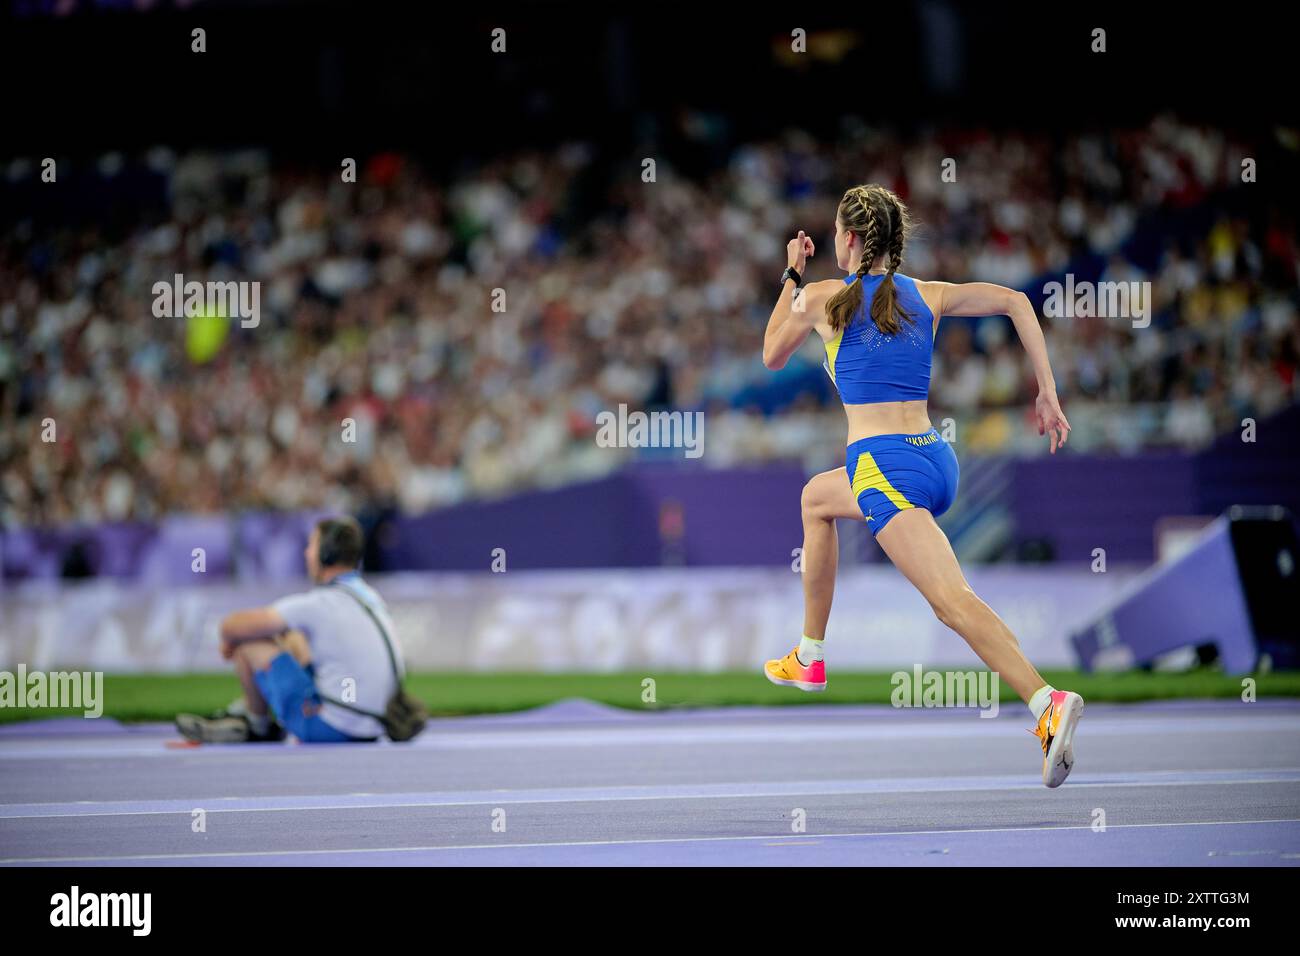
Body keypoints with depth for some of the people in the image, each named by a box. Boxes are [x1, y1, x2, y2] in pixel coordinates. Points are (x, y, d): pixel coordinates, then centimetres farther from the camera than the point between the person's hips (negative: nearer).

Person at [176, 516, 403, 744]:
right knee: (293, 639, 26)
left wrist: (229, 640, 14)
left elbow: (233, 627, -8)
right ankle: (240, 713, 34)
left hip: (327, 729, -9)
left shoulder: (319, 603, -16)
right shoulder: (370, 596, 9)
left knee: (250, 642, -1)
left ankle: (259, 727, 20)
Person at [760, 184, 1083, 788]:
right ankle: (810, 659, 41)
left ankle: (1049, 703, -42)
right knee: (816, 498, 34)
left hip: (884, 462, -7)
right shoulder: (926, 296, 13)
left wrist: (791, 276, 29)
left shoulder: (824, 299, 1)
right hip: (936, 459, 7)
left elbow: (773, 356, 18)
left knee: (951, 599, -21)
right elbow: (1015, 301, 9)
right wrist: (1048, 393, 9)